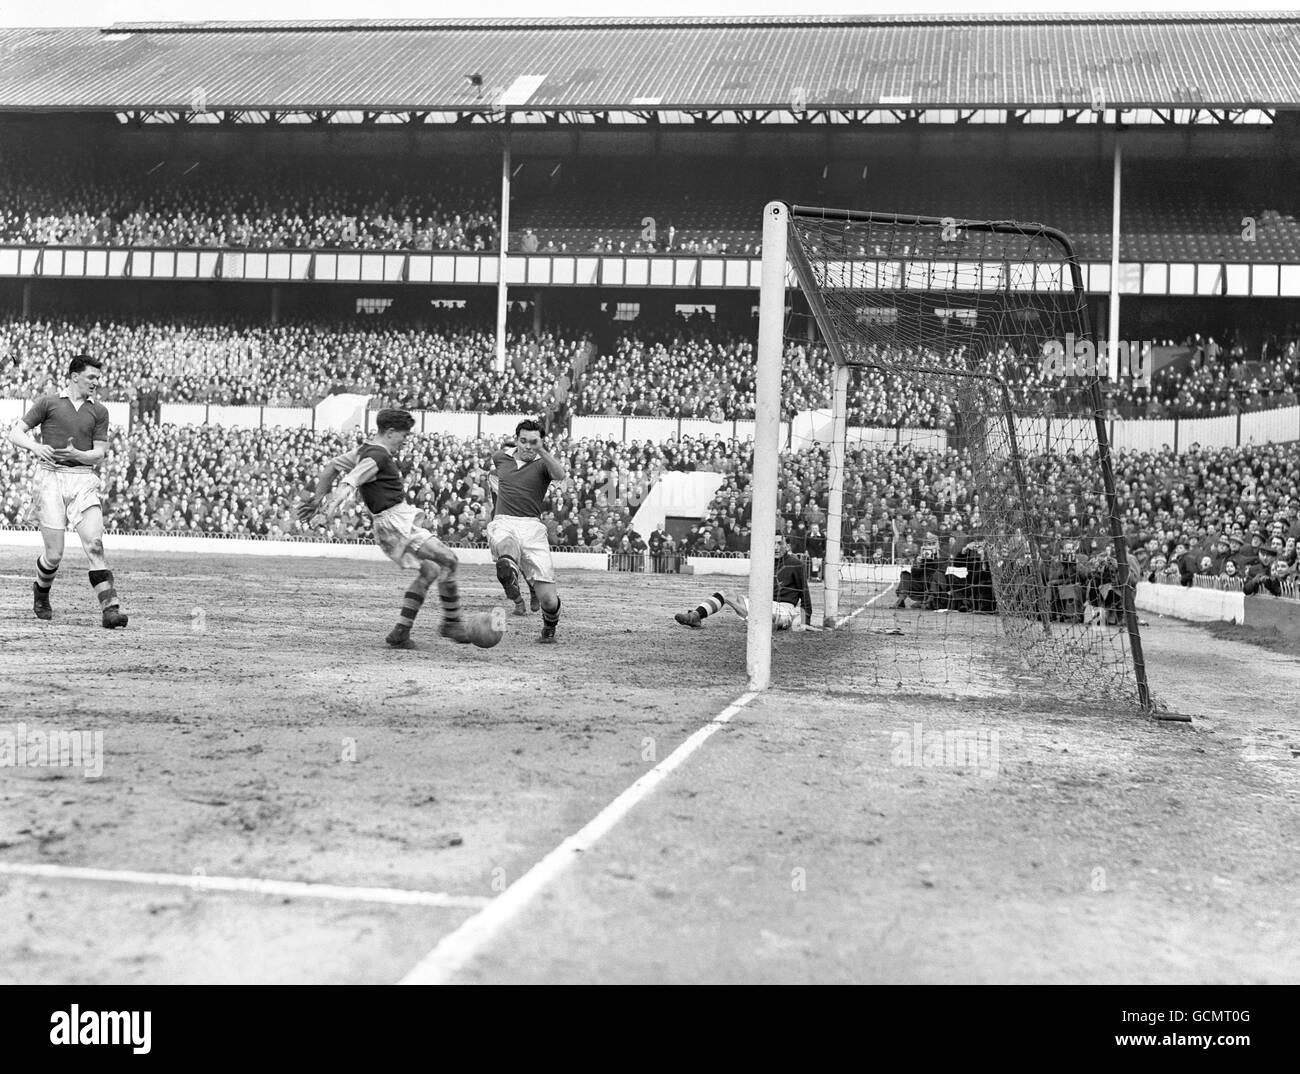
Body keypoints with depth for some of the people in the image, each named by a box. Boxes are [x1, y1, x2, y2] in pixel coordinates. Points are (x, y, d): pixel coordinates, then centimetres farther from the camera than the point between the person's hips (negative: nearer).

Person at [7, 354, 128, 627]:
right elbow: (15, 433, 6)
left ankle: (109, 608, -20)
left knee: (94, 544, -15)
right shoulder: (48, 403, 8)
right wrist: (36, 446, -14)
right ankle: (41, 593, 28)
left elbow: (99, 454, 9)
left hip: (84, 480, 2)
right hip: (50, 479, -2)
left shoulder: (99, 411, 14)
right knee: (54, 554, -4)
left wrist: (76, 454, -11)